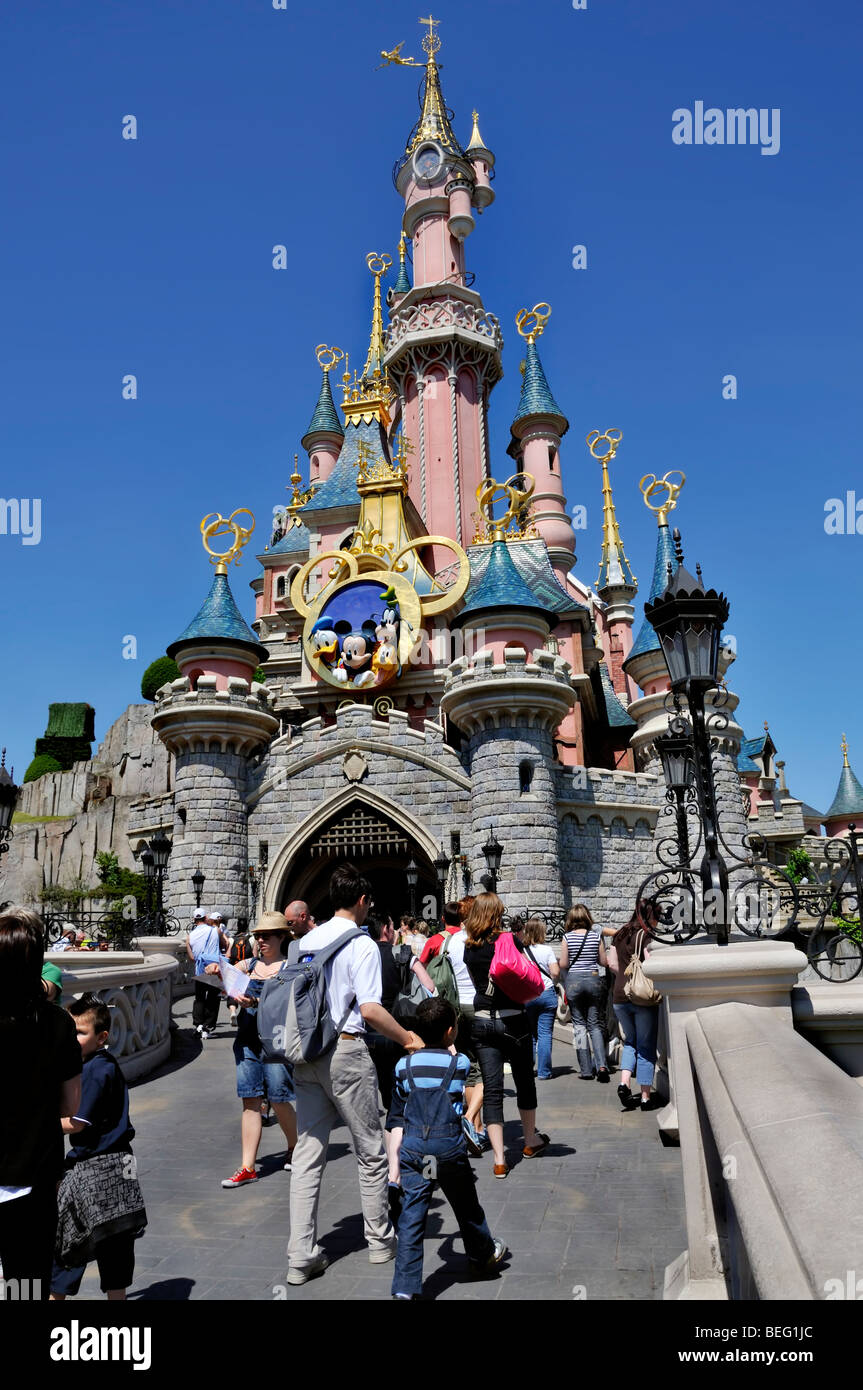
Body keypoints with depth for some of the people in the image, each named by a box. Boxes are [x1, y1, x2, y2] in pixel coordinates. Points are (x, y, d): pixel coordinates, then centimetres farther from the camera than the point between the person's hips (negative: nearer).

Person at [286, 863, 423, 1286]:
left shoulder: (307, 941, 8)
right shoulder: (362, 945, -12)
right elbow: (370, 1009, -19)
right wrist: (407, 1038, -8)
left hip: (305, 1054, 6)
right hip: (345, 1051, -6)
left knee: (307, 1155, 9)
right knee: (370, 1152, 11)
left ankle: (301, 1256, 11)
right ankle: (380, 1241, 24)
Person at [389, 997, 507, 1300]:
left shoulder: (404, 1066, -1)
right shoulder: (460, 1063, -8)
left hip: (413, 1149, 1)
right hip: (450, 1148, -1)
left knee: (412, 1216, 2)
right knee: (467, 1207, 21)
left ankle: (405, 1287, -2)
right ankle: (484, 1255, 44)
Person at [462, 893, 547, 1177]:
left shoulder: (469, 948, 3)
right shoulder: (510, 941, -9)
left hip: (481, 1022, 3)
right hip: (512, 1019, -3)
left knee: (491, 1089, 4)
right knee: (524, 1081, 17)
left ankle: (499, 1159, 2)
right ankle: (531, 1140, 35)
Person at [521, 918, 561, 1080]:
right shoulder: (547, 949, -6)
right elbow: (555, 972, -9)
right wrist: (552, 983, 10)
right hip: (546, 994, -1)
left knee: (529, 1035, 13)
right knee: (545, 1034, 4)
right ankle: (544, 1072, 4)